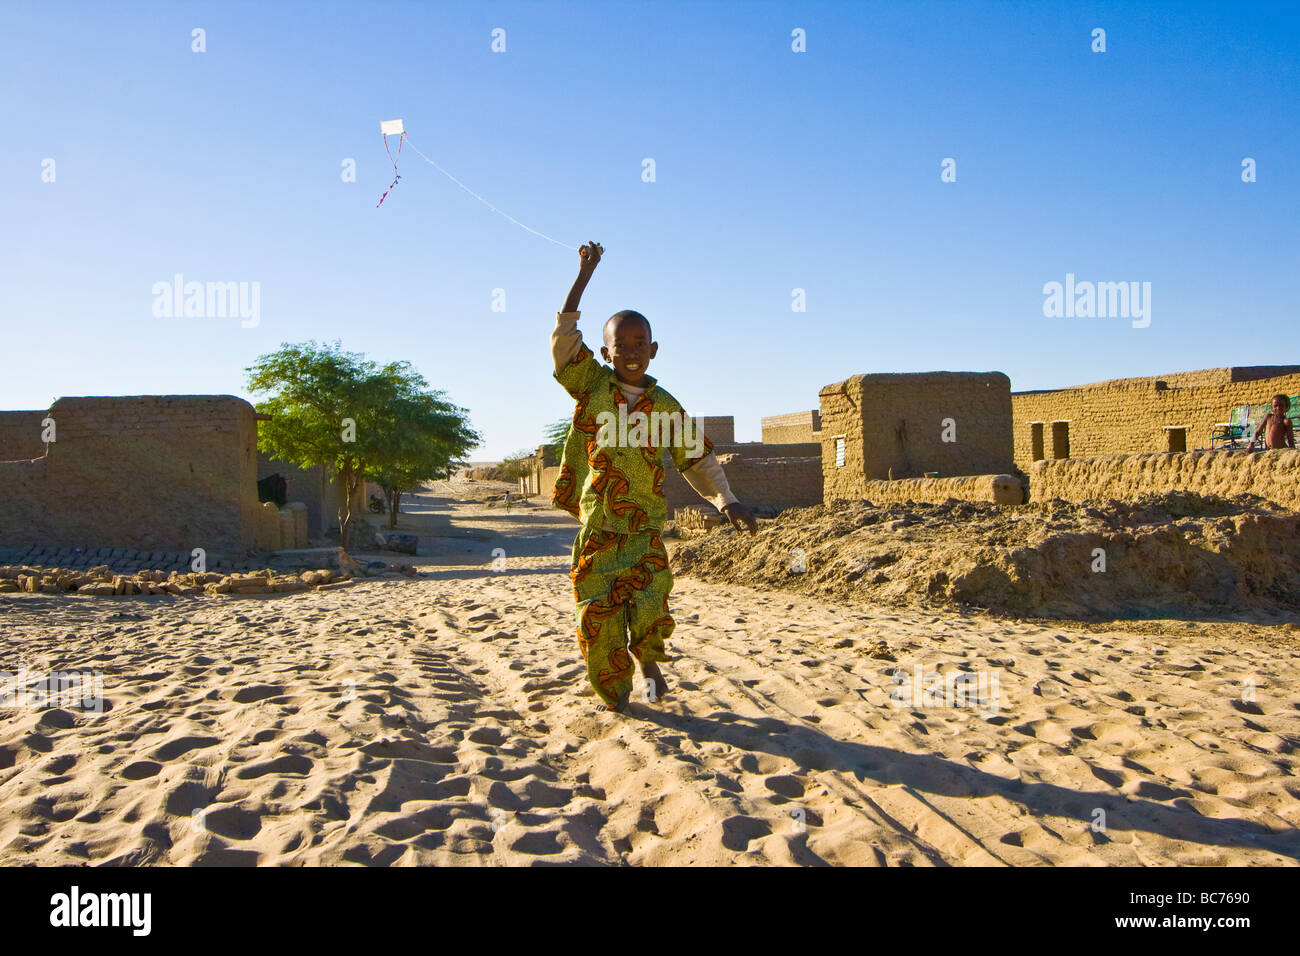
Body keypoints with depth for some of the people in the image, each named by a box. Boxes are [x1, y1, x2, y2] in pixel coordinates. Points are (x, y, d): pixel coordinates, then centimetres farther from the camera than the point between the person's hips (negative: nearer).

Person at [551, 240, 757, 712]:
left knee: (649, 610, -14)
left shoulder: (666, 406, 4)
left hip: (644, 531, 0)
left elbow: (698, 458, 8)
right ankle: (614, 692, 24)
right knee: (598, 618, 2)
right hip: (595, 527, 0)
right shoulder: (592, 387, 2)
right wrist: (584, 275, -8)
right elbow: (564, 337, -6)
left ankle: (649, 662, 20)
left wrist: (727, 501, -5)